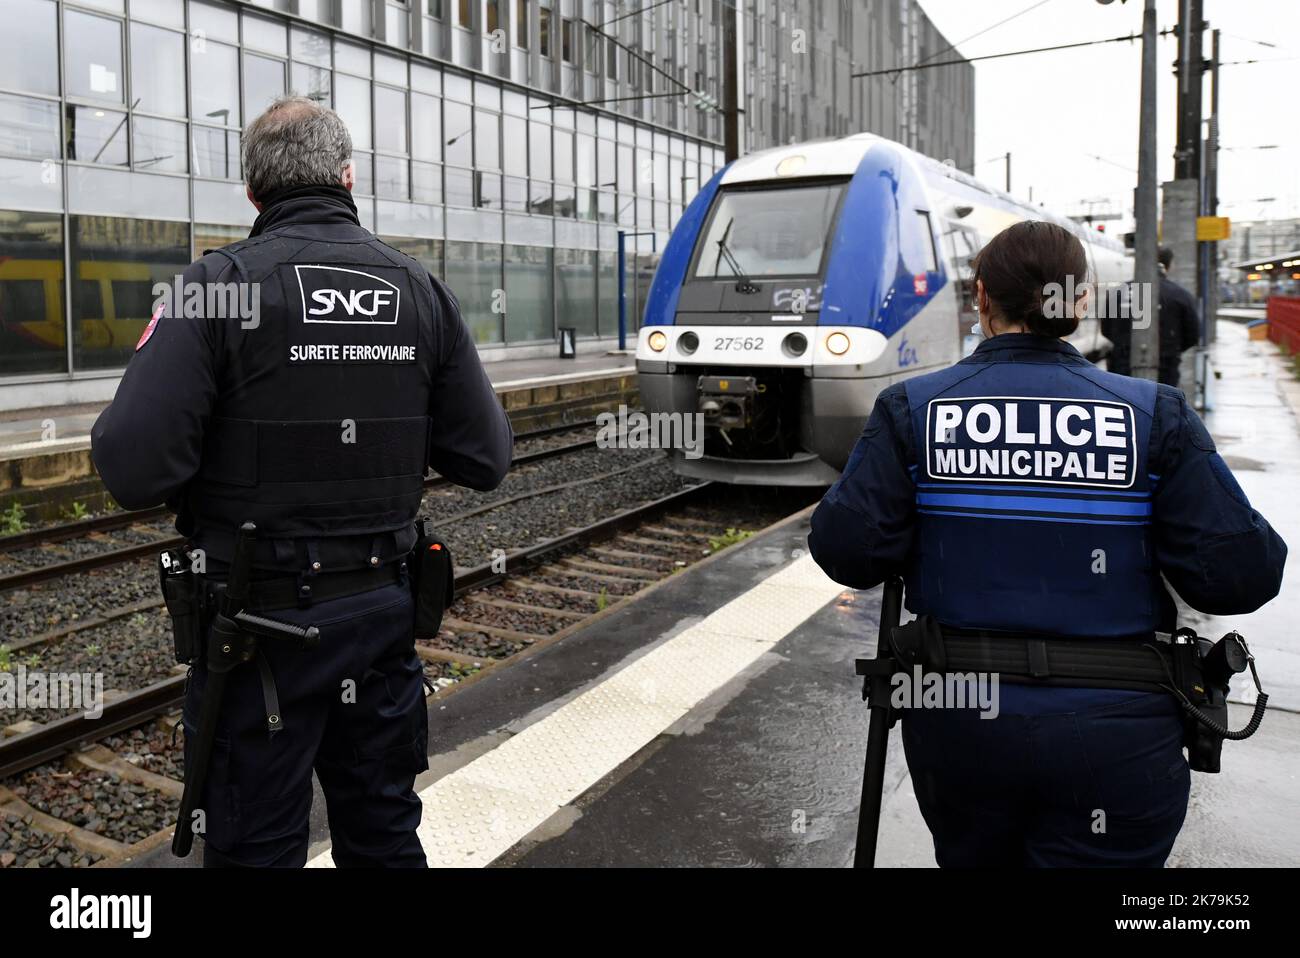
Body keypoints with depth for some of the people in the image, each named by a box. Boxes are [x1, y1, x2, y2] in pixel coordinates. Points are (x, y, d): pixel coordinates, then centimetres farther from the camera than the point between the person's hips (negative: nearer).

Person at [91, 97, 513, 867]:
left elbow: (135, 471, -20)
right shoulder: (421, 290, -1)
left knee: (258, 844, 14)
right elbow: (486, 459, -1)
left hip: (264, 621, -3)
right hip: (384, 608, 4)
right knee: (386, 836, 21)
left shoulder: (219, 284, -13)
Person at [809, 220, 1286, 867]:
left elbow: (846, 550, -11)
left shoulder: (914, 408, -5)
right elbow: (1241, 576, -9)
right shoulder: (1154, 414, -6)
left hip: (957, 722, 2)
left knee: (970, 858, 25)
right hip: (1112, 739, -1)